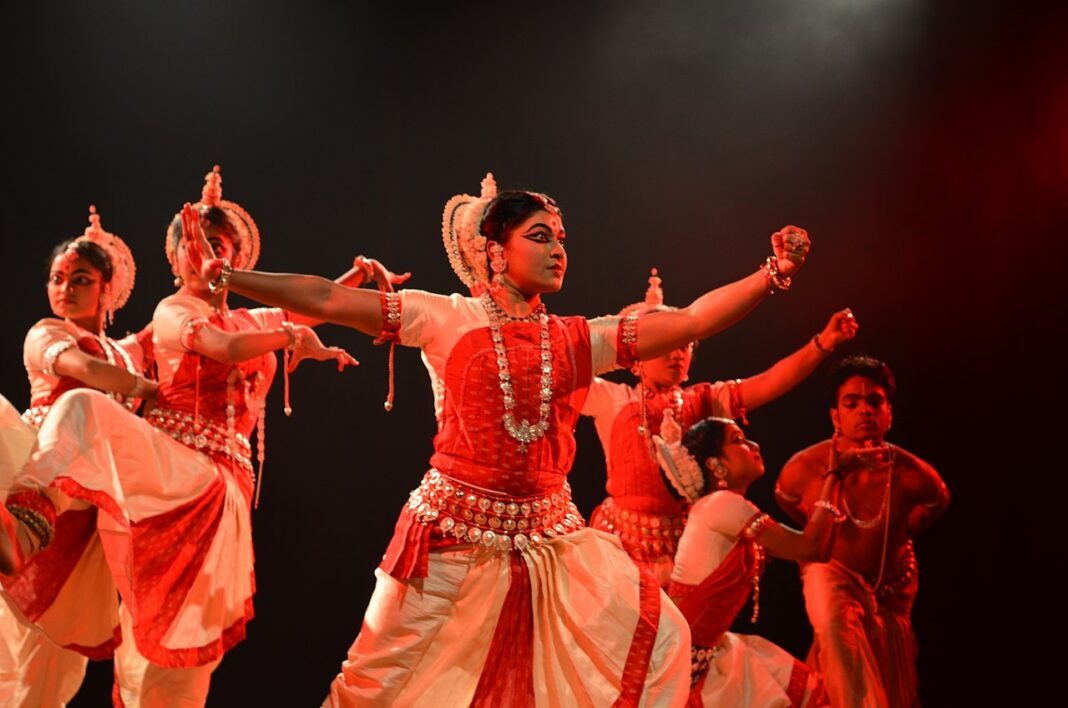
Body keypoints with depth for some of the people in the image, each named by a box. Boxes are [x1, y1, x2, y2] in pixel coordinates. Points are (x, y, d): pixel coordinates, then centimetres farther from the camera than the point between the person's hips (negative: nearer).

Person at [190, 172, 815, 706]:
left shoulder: (579, 341, 7)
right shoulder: (448, 320, -2)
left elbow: (690, 321, 0)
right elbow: (327, 300, -6)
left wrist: (773, 274, -10)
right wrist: (230, 278, -13)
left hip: (551, 537, 4)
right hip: (456, 535, -3)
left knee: (660, 638, -4)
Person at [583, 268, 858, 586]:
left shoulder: (704, 401, 9)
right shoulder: (612, 399, 5)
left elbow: (770, 382, -2)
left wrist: (823, 342, -15)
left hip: (683, 540, 2)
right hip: (624, 535, -2)